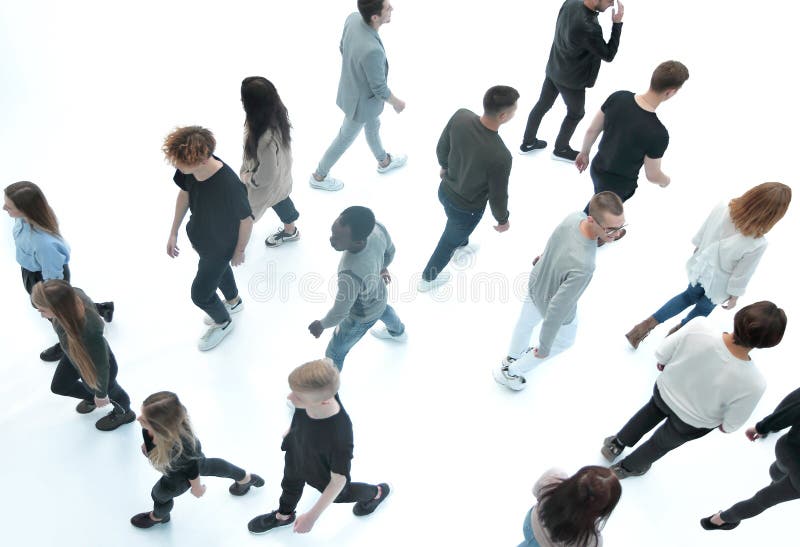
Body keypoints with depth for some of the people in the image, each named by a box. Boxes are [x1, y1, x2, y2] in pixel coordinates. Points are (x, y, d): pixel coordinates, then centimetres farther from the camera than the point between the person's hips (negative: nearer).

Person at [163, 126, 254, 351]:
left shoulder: (229, 186, -42)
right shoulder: (188, 170, -24)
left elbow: (246, 220, -25)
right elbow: (184, 194, -2)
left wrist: (239, 251, -9)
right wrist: (173, 232, 5)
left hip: (220, 246, -6)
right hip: (199, 236, 6)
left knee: (200, 294, 11)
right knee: (218, 269, 32)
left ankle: (223, 322, 44)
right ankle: (234, 301, 63)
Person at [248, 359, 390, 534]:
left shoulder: (339, 438, -49)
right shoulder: (315, 392, -34)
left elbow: (338, 481, -29)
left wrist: (312, 516, -20)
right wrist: (290, 431, 14)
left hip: (323, 475, -5)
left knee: (340, 494, 30)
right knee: (290, 486, 35)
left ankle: (376, 492, 61)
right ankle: (283, 515, 69)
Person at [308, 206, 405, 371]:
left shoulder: (352, 275, -49)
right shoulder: (377, 227, -34)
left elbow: (340, 313, -29)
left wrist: (322, 324, -7)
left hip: (362, 317, -6)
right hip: (378, 295, 6)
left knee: (334, 354, 20)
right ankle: (398, 332, 72)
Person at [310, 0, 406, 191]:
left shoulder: (353, 18, -21)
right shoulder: (372, 50, -44)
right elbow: (379, 89, -27)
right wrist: (396, 102, -8)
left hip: (350, 87, 7)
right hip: (362, 101, -7)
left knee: (373, 125, 31)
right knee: (345, 139, 18)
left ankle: (384, 161, 59)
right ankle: (319, 176, 40)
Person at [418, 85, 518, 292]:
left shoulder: (460, 116, -24)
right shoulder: (500, 156, -39)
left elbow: (442, 147, -5)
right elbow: (498, 195, -22)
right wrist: (502, 219, -1)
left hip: (445, 191, 5)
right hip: (466, 209, -5)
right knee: (449, 242, 25)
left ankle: (461, 244, 72)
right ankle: (428, 278, 51)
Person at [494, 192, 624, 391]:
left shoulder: (575, 216, -26)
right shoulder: (583, 266, -47)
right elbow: (557, 309, -37)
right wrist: (544, 347, -24)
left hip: (535, 283, 6)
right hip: (553, 306, -6)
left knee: (526, 322, 33)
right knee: (563, 341, 27)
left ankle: (512, 358, 65)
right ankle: (512, 372, 43)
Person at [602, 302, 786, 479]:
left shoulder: (700, 326, -36)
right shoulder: (753, 384, -38)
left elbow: (661, 354, -18)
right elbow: (730, 425, -19)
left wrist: (664, 365, 6)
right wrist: (723, 425, 5)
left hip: (664, 391, 2)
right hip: (692, 423, -1)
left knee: (651, 412, 38)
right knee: (663, 443, 31)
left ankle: (616, 445, 57)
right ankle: (627, 467, 57)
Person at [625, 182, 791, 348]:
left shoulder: (722, 208, -28)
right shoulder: (757, 245, -38)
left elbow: (701, 235, -9)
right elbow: (741, 276, -22)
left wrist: (696, 252, 13)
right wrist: (734, 297, -2)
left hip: (700, 268, 4)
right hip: (717, 285, -4)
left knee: (690, 296, 32)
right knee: (704, 309, 29)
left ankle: (647, 324, 27)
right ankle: (675, 334, 50)